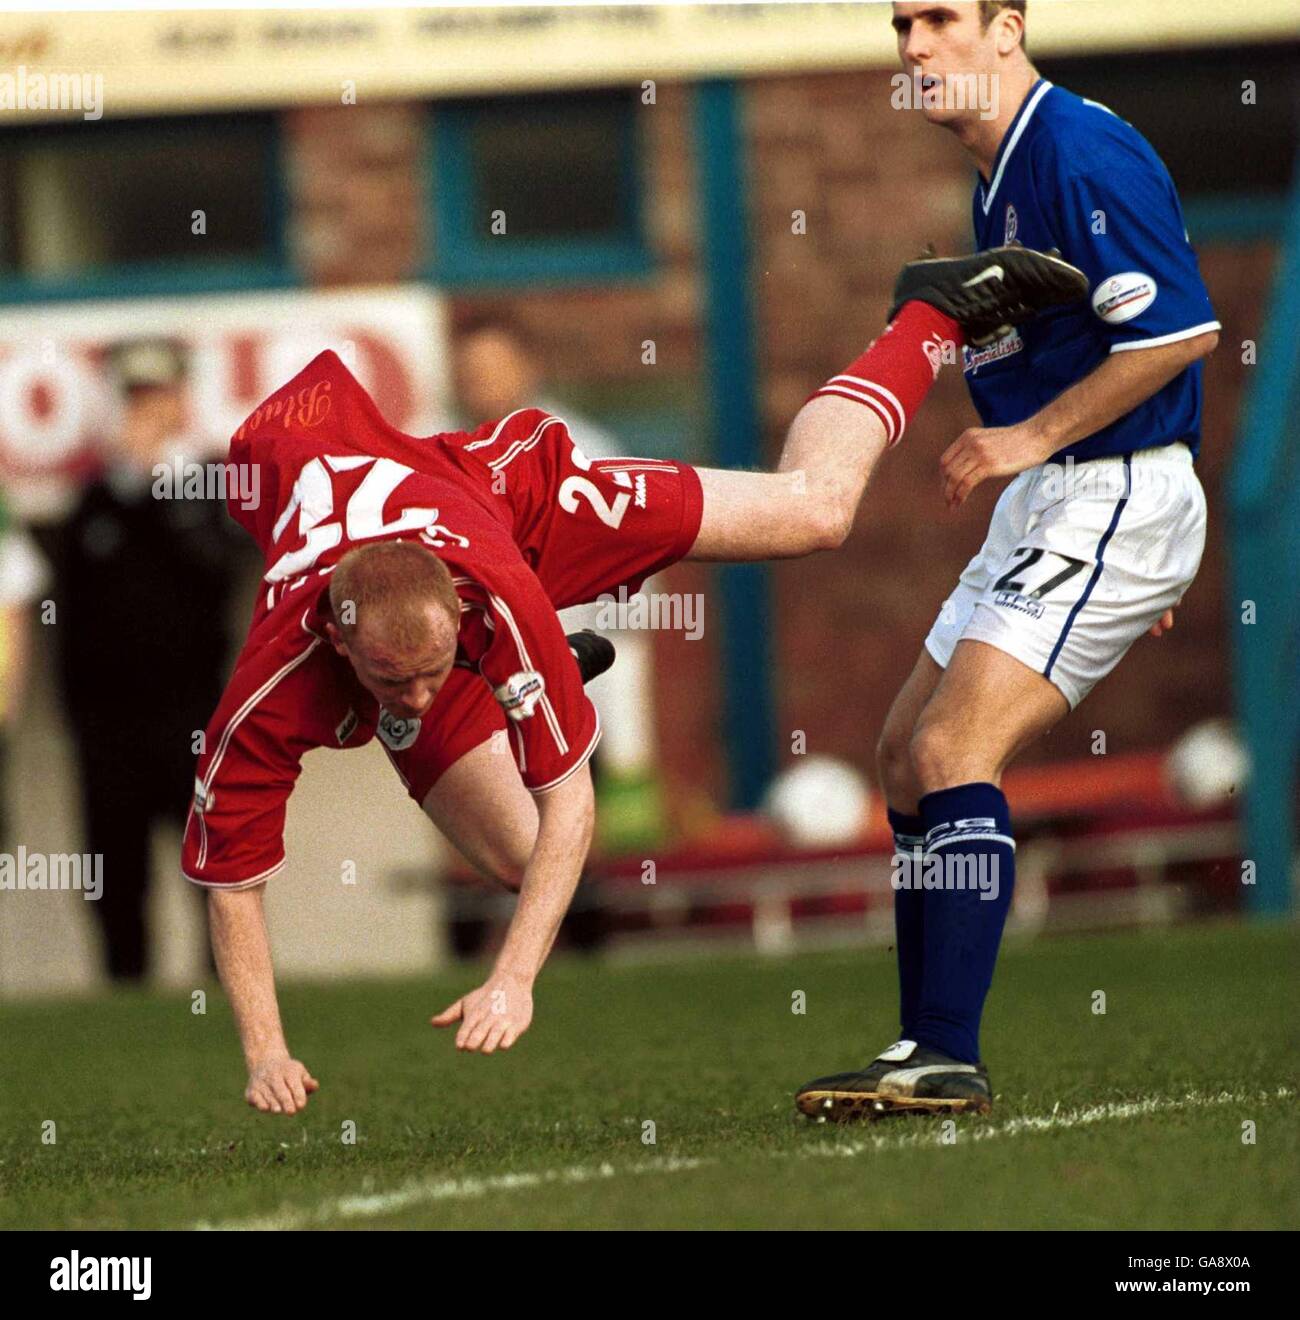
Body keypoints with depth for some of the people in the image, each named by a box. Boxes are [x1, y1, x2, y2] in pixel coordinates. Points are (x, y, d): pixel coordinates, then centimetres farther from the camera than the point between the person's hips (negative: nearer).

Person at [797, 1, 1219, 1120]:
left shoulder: (1080, 152, -16)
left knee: (953, 749, -19)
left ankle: (951, 1060, -20)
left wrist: (1033, 438, -17)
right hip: (1046, 510, 11)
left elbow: (1182, 327, -22)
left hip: (1111, 501, -11)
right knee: (908, 754, 12)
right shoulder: (1002, 178, 15)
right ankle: (925, 1046, 16)